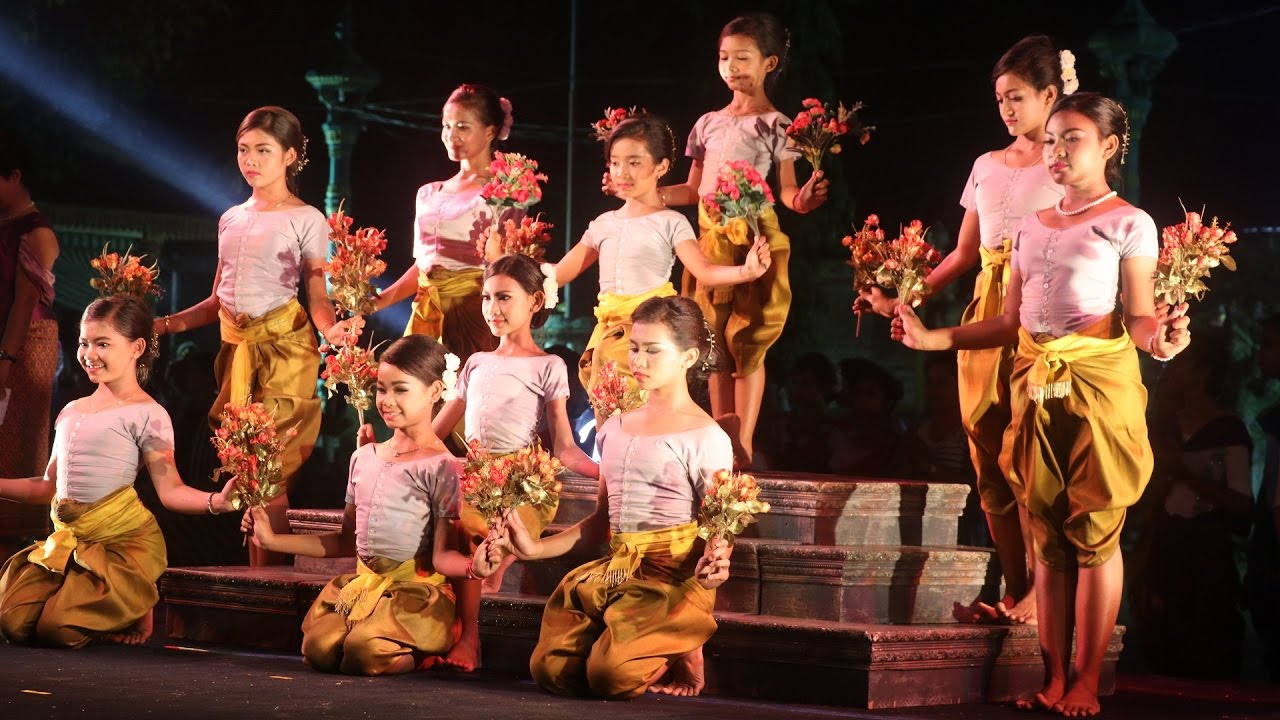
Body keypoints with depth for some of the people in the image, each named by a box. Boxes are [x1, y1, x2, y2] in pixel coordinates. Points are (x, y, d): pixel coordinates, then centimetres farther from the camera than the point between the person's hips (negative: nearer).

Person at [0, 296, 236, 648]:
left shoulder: (146, 414, -7)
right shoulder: (71, 413, 14)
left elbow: (169, 490, -15)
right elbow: (49, 487, 18)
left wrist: (217, 500, -34)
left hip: (124, 541, -6)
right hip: (67, 540, 7)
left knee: (58, 629, -22)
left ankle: (133, 610, 10)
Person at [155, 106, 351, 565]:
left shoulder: (305, 220, -1)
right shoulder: (232, 219, 16)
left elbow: (317, 297, -5)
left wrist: (331, 328, -25)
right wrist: (165, 324, 12)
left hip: (283, 347, -6)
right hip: (236, 348, 6)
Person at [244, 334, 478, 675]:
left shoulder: (440, 468, -7)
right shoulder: (363, 458, 13)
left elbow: (442, 555, -9)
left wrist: (474, 566, -33)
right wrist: (272, 539, 19)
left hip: (416, 591, -6)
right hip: (364, 584, 6)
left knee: (362, 653, -32)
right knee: (318, 649, -23)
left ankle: (427, 655, 0)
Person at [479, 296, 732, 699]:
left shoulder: (705, 438, -6)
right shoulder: (615, 430, 14)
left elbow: (717, 529, -6)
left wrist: (714, 562, -30)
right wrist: (535, 548, 9)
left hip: (671, 579, -6)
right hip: (614, 572, 6)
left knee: (610, 675, -26)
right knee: (549, 669, -13)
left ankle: (681, 658, 6)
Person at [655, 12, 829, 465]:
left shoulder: (774, 125, -2)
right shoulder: (709, 124, 13)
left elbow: (785, 190, -5)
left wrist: (803, 200, -27)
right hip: (710, 237, 5)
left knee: (746, 342, -7)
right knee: (715, 342, 6)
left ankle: (744, 445, -6)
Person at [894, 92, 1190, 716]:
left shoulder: (1129, 224, 1)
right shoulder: (1031, 227, 17)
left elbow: (1140, 317, -6)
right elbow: (1009, 324, 17)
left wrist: (1160, 337, -30)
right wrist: (929, 338, 10)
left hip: (1100, 382, -5)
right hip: (1037, 383, 5)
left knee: (1094, 532, -4)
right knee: (1047, 534, 5)